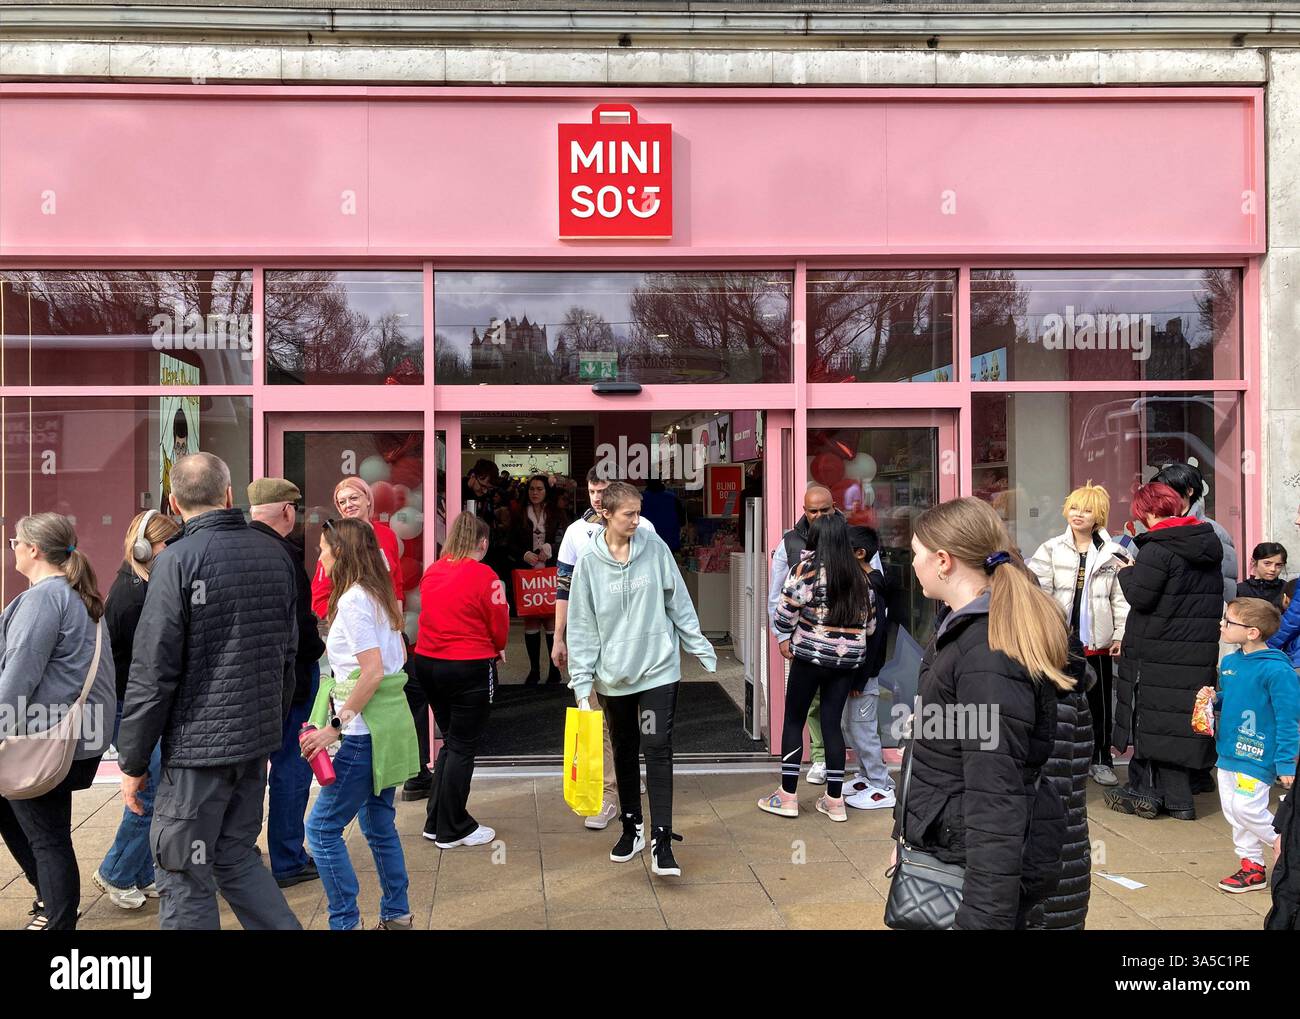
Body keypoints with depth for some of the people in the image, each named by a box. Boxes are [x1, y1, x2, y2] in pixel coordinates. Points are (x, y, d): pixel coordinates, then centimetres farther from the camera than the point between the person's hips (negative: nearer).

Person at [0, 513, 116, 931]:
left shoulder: (43, 598, -16)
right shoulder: (81, 595, 15)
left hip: (44, 739, -9)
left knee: (47, 836, 2)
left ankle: (58, 919, 11)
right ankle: (54, 898, 30)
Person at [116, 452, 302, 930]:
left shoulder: (178, 560, -13)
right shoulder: (276, 554, 6)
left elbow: (153, 671, -14)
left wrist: (133, 761, -5)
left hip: (198, 744, -6)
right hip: (257, 737, 6)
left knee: (185, 880, 6)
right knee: (237, 856, 20)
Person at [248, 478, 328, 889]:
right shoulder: (282, 552, -20)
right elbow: (297, 618, -22)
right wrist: (316, 650, -4)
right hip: (288, 674, -8)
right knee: (290, 765, 3)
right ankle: (287, 862, 11)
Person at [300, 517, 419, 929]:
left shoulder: (353, 601, -16)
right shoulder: (378, 595, 12)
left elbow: (372, 672, -23)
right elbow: (400, 656, 17)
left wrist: (335, 726, -20)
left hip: (365, 729, -10)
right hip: (389, 722, 10)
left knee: (322, 827, -1)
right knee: (378, 823, 17)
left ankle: (345, 922, 4)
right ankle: (397, 916, 24)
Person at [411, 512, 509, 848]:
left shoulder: (431, 572, 3)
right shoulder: (484, 575, -14)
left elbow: (432, 615, 10)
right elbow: (500, 626, -9)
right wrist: (496, 649, 14)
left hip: (427, 663, 6)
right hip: (471, 668, -6)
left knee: (451, 741, 20)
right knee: (462, 747, 5)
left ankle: (436, 821, 25)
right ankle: (452, 830, 14)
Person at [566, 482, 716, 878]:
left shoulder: (655, 548, -5)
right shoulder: (589, 562, -6)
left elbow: (679, 604, 3)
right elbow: (582, 625, -3)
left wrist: (702, 650, 4)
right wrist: (582, 681, -6)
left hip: (658, 668, -1)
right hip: (614, 674, 1)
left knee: (657, 748, -7)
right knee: (624, 752, 14)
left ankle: (661, 838, -2)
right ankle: (632, 827, 30)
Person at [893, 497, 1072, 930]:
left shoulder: (989, 654, -23)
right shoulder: (967, 630, 9)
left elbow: (996, 800, -26)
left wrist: (984, 917, -25)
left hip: (981, 866, -9)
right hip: (946, 848, 9)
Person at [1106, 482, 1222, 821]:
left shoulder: (1157, 548, -17)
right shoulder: (1209, 545, 10)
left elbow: (1139, 596, -18)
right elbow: (1214, 596, 20)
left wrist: (1128, 572, -1)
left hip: (1158, 653, -7)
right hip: (1199, 652, 7)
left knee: (1149, 716, 3)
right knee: (1184, 716, 12)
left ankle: (1145, 791, 10)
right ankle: (1178, 797, 19)